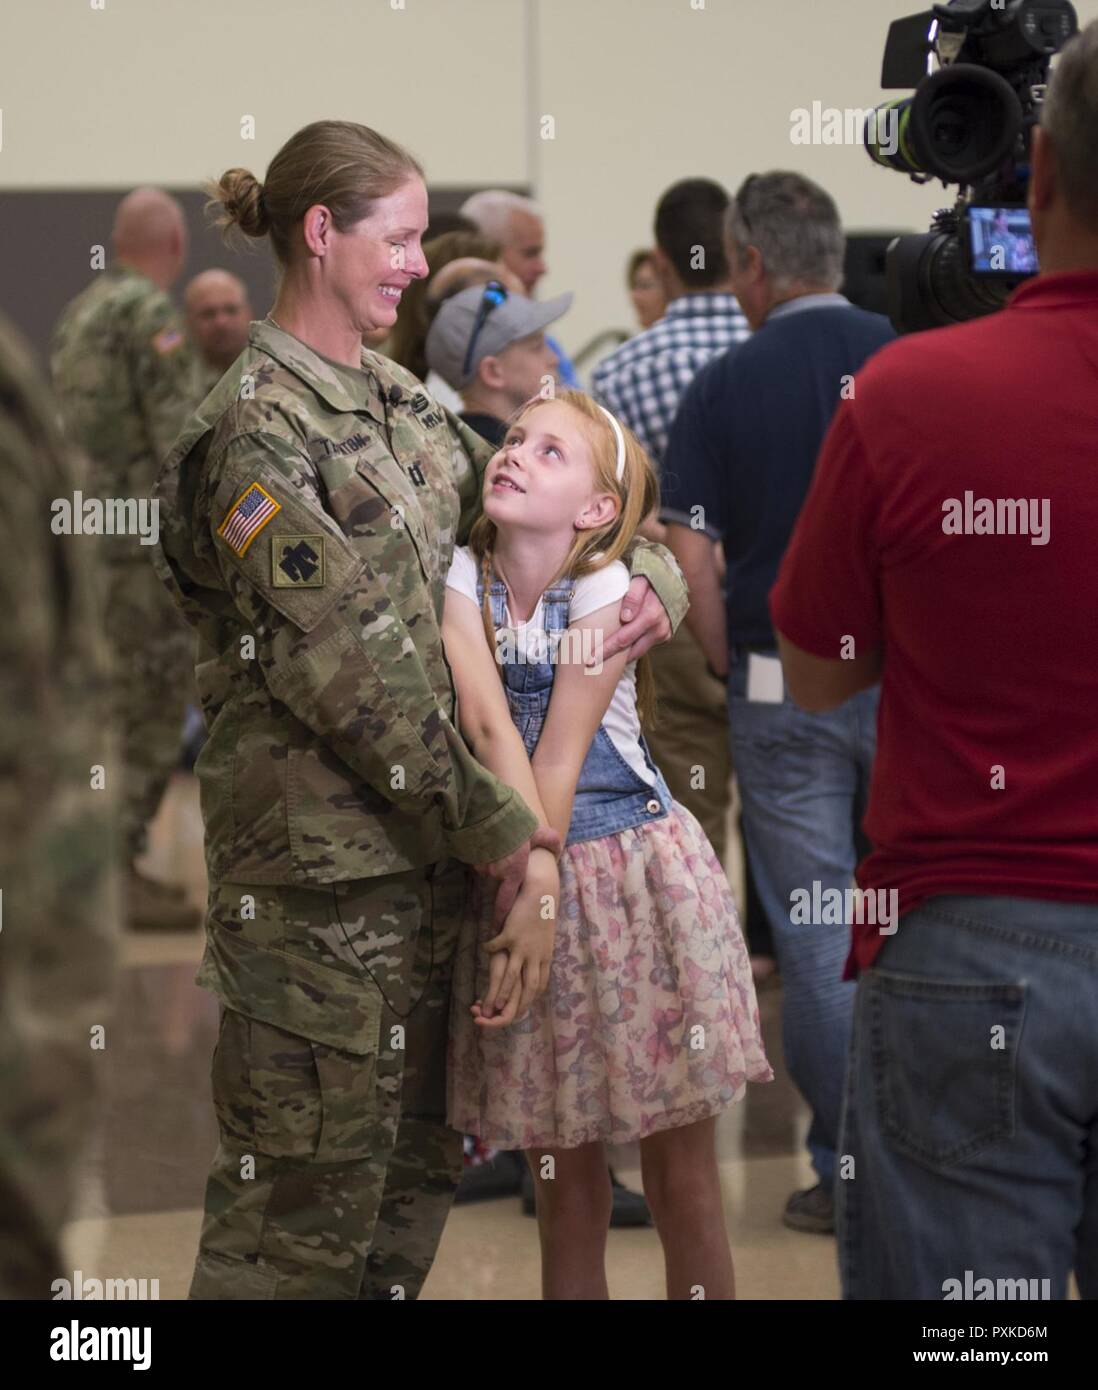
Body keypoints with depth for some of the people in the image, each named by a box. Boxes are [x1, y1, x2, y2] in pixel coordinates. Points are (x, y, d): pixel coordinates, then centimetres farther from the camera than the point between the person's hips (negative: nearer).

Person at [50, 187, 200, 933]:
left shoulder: (78, 313, 15)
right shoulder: (151, 313, -12)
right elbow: (179, 435, -17)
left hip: (85, 530, 9)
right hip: (144, 537, -9)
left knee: (112, 707, 15)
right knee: (149, 712, -6)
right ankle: (117, 879, -6)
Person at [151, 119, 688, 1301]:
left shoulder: (396, 404, 14)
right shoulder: (257, 429, -13)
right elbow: (345, 668, -17)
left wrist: (649, 575, 1)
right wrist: (496, 827, -15)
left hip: (422, 845, 9)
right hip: (316, 859, -9)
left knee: (417, 1158, 14)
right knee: (306, 1179, -3)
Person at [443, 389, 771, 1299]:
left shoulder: (607, 593, -9)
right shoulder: (460, 577, -4)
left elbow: (560, 759, -14)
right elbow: (491, 726, -16)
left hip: (638, 875, -2)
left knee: (680, 1175, 2)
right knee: (565, 1187, 8)